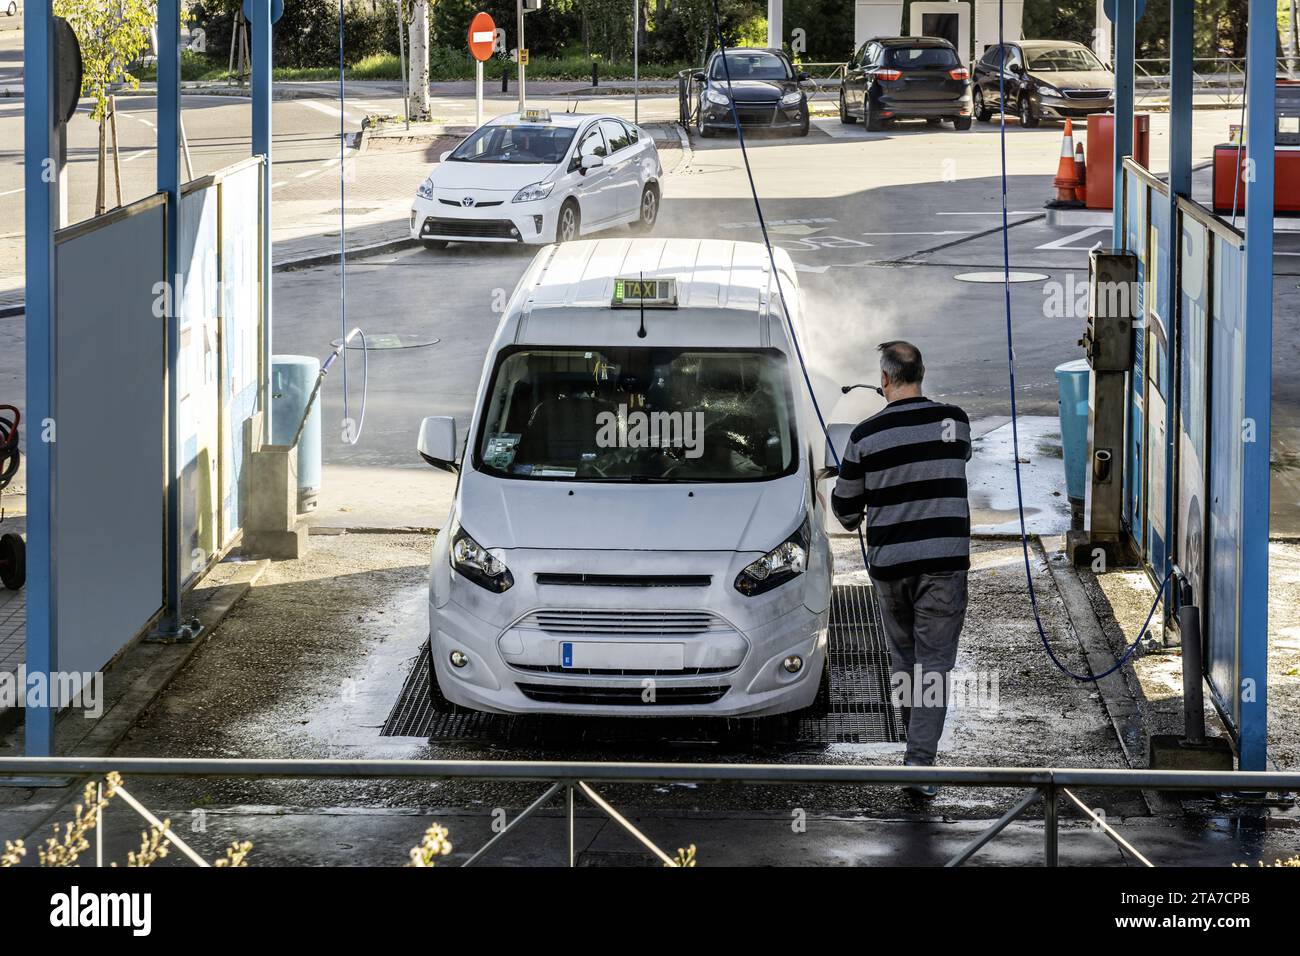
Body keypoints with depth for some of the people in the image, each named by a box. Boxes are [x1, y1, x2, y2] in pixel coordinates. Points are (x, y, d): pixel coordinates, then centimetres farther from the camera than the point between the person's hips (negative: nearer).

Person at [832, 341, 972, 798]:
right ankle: (920, 759, -12)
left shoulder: (867, 435, -4)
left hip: (888, 562, 1)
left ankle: (917, 746, 29)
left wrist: (853, 522, 31)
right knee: (934, 662, -2)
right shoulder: (954, 421, -2)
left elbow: (845, 504, 7)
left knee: (903, 658, 18)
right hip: (944, 559, -1)